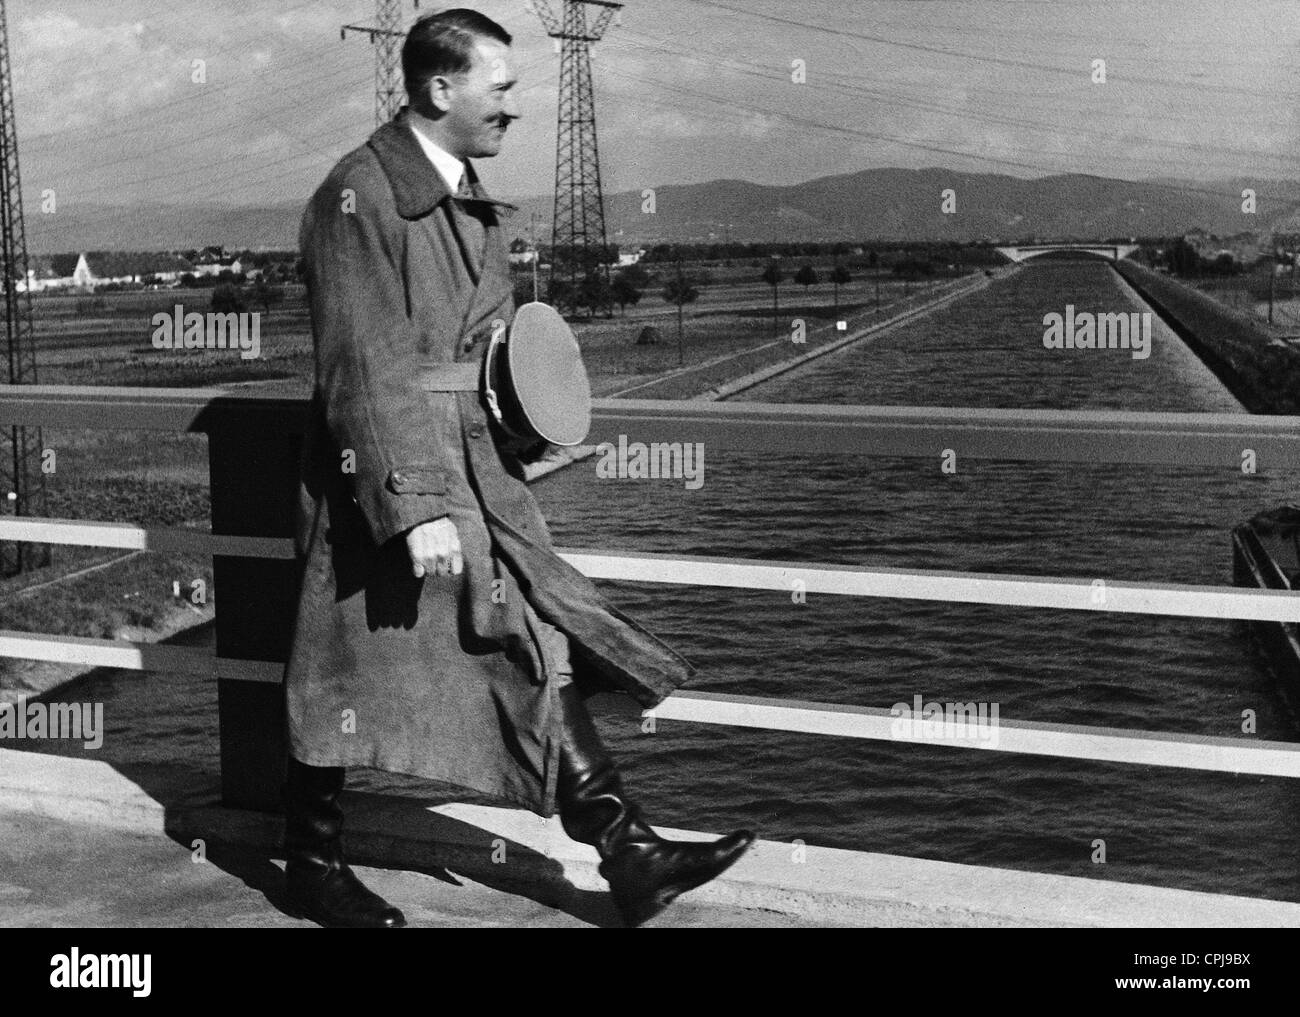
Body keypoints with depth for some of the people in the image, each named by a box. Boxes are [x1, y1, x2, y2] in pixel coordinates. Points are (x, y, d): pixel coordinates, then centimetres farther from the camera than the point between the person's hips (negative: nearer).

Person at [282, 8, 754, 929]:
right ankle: (314, 866, 26)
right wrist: (416, 507, -23)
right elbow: (364, 366, -20)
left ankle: (631, 858, 6)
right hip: (385, 484, -8)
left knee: (543, 654, 3)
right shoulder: (359, 197, -15)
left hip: (479, 480, 8)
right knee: (350, 676, 7)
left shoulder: (471, 201, 12)